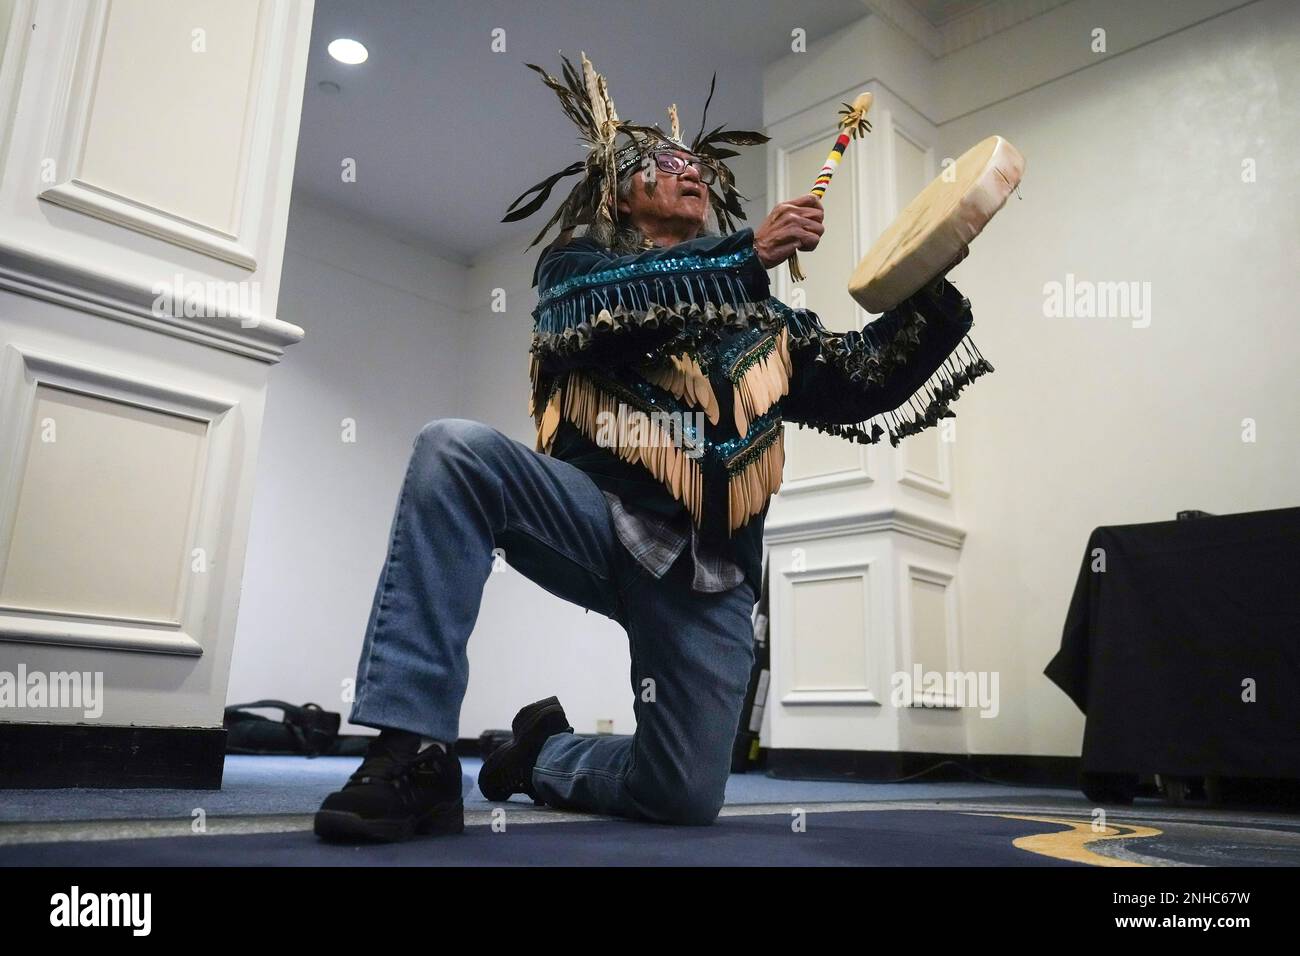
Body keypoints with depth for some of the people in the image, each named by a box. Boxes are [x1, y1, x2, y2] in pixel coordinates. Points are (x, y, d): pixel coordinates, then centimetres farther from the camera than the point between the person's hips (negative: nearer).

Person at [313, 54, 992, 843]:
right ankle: (416, 754, -27)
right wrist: (748, 255, -15)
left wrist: (931, 288, -1)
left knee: (686, 798, -4)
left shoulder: (764, 320, 23)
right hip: (597, 515, -3)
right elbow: (599, 314, -10)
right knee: (455, 448, -33)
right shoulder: (576, 262, 13)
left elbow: (867, 383, 14)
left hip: (708, 565, 4)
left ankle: (547, 754, 29)